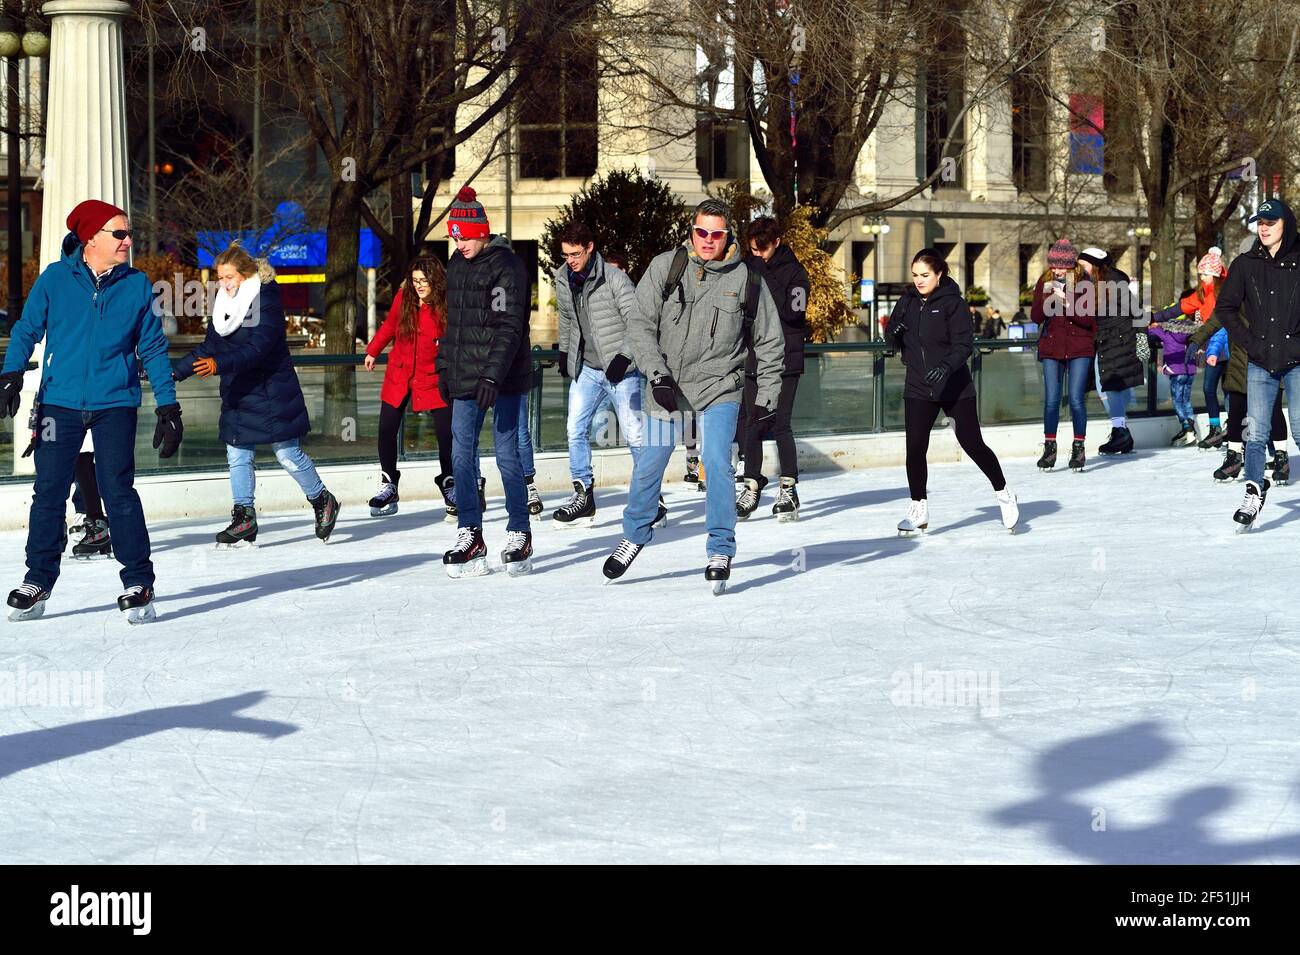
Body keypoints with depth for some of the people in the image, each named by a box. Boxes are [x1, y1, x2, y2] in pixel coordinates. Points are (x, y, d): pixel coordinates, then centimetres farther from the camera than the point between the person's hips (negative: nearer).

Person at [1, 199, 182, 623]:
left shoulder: (137, 285, 3)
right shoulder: (55, 279, 0)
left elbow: (153, 348, 7)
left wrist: (168, 407, 4)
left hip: (115, 403, -1)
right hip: (59, 402, 1)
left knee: (118, 491, -7)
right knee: (48, 492, 3)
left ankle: (138, 584, 1)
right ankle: (38, 581, 16)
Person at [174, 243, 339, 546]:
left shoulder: (267, 300, -15)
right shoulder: (224, 305, 6)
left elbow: (257, 349, -26)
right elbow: (209, 348, 13)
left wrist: (220, 364, -38)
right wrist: (175, 371, 6)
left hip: (272, 392, -7)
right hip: (237, 395, 7)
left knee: (288, 454, 0)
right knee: (237, 456, 3)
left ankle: (323, 501, 21)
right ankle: (244, 521, 7)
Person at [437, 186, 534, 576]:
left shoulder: (506, 266, -12)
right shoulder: (458, 264, 13)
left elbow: (509, 328, -19)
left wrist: (492, 376, -27)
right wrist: (445, 368, 20)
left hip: (503, 380, -7)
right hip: (465, 379, 7)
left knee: (507, 454, -4)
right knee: (462, 456, 3)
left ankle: (519, 535, 6)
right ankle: (470, 536, 8)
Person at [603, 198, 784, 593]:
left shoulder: (746, 280, -5)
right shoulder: (665, 267, -6)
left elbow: (769, 341, 5)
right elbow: (641, 324, -5)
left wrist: (767, 397, 3)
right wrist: (658, 374, -16)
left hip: (719, 387, -1)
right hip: (667, 386, 1)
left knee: (717, 462, -16)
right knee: (649, 465, 7)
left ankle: (721, 551, -3)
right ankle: (634, 535, 32)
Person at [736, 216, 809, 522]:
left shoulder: (794, 271, -3)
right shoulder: (748, 269, 9)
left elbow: (793, 310, -17)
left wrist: (765, 279, -18)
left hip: (784, 360, -4)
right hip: (753, 360, 4)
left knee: (780, 425, -8)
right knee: (753, 425, 4)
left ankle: (789, 488, -1)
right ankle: (752, 486, 12)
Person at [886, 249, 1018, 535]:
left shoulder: (953, 303, -10)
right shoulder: (908, 301, 5)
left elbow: (964, 344, -17)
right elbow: (892, 337, 13)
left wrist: (946, 367, -34)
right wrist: (895, 331, -11)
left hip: (956, 389, -4)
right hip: (918, 390, 4)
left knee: (973, 444, 0)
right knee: (915, 448, -4)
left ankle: (1004, 495, 20)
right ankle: (919, 510, 8)